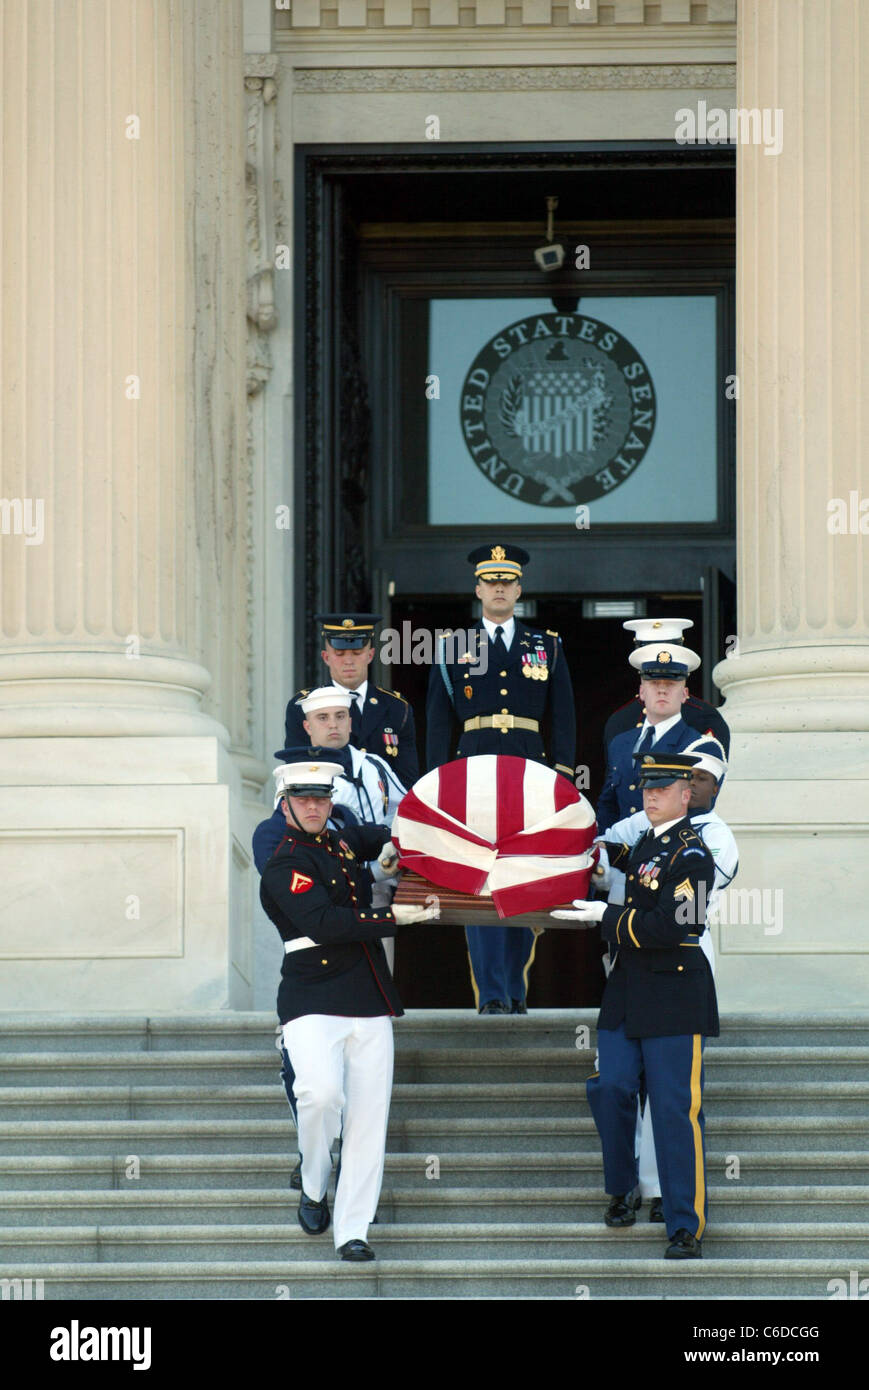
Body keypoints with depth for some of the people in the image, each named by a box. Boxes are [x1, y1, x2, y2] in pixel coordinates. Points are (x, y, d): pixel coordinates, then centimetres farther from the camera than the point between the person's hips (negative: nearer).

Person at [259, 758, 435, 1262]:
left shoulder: (341, 843, 16)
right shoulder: (285, 866, -6)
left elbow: (381, 836, 38)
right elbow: (325, 923, -21)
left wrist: (392, 848, 16)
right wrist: (396, 916, -19)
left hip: (371, 1006, 7)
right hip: (313, 1004, -6)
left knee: (368, 1119, 0)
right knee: (322, 1094, -27)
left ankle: (352, 1231, 5)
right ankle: (313, 1188, 1)